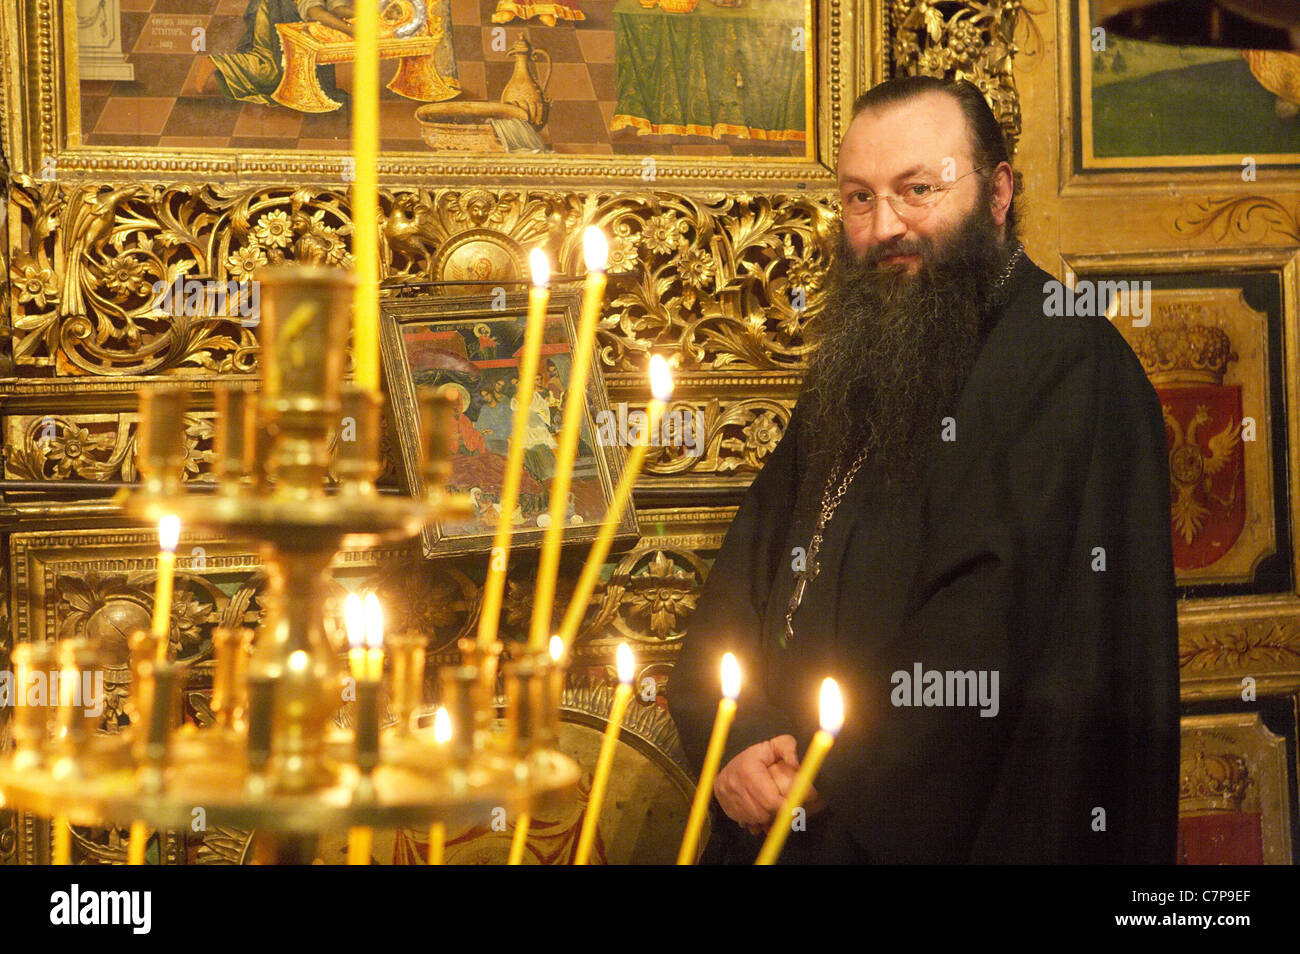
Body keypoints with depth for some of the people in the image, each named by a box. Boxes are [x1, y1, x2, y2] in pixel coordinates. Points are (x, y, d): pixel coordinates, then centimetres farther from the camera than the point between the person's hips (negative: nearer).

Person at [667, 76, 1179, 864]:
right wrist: (735, 739, -8)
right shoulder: (852, 372, 12)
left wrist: (835, 778, -18)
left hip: (948, 833, -7)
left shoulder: (1073, 367, -15)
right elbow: (746, 577, 12)